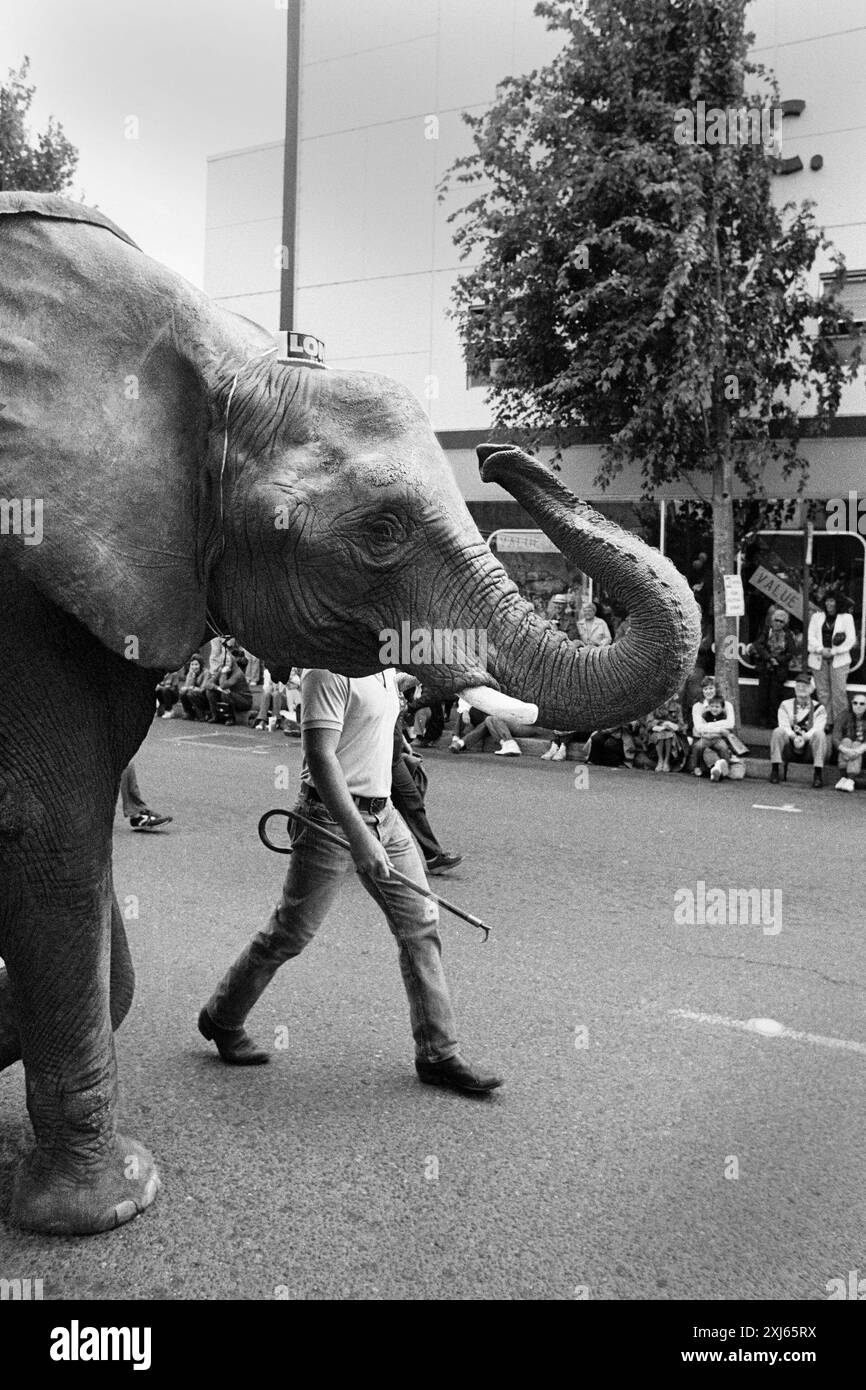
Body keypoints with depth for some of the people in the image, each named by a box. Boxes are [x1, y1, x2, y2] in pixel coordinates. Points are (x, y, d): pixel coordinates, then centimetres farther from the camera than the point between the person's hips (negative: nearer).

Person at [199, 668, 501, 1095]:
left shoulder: (385, 670, 10)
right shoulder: (329, 670, -18)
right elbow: (320, 757, -25)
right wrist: (358, 836, -30)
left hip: (383, 816, 8)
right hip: (331, 818, -8)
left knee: (420, 924, 5)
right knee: (289, 933, 5)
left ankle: (438, 1055, 14)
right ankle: (221, 1020, 28)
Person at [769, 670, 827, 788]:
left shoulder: (819, 708, 8)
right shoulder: (785, 705, 12)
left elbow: (817, 729, -9)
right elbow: (784, 726, -4)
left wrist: (804, 738, -30)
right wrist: (794, 737, -25)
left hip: (809, 750, -1)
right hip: (789, 750, 1)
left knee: (819, 734, -29)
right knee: (777, 732, -26)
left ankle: (818, 774, -28)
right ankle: (775, 770, -21)